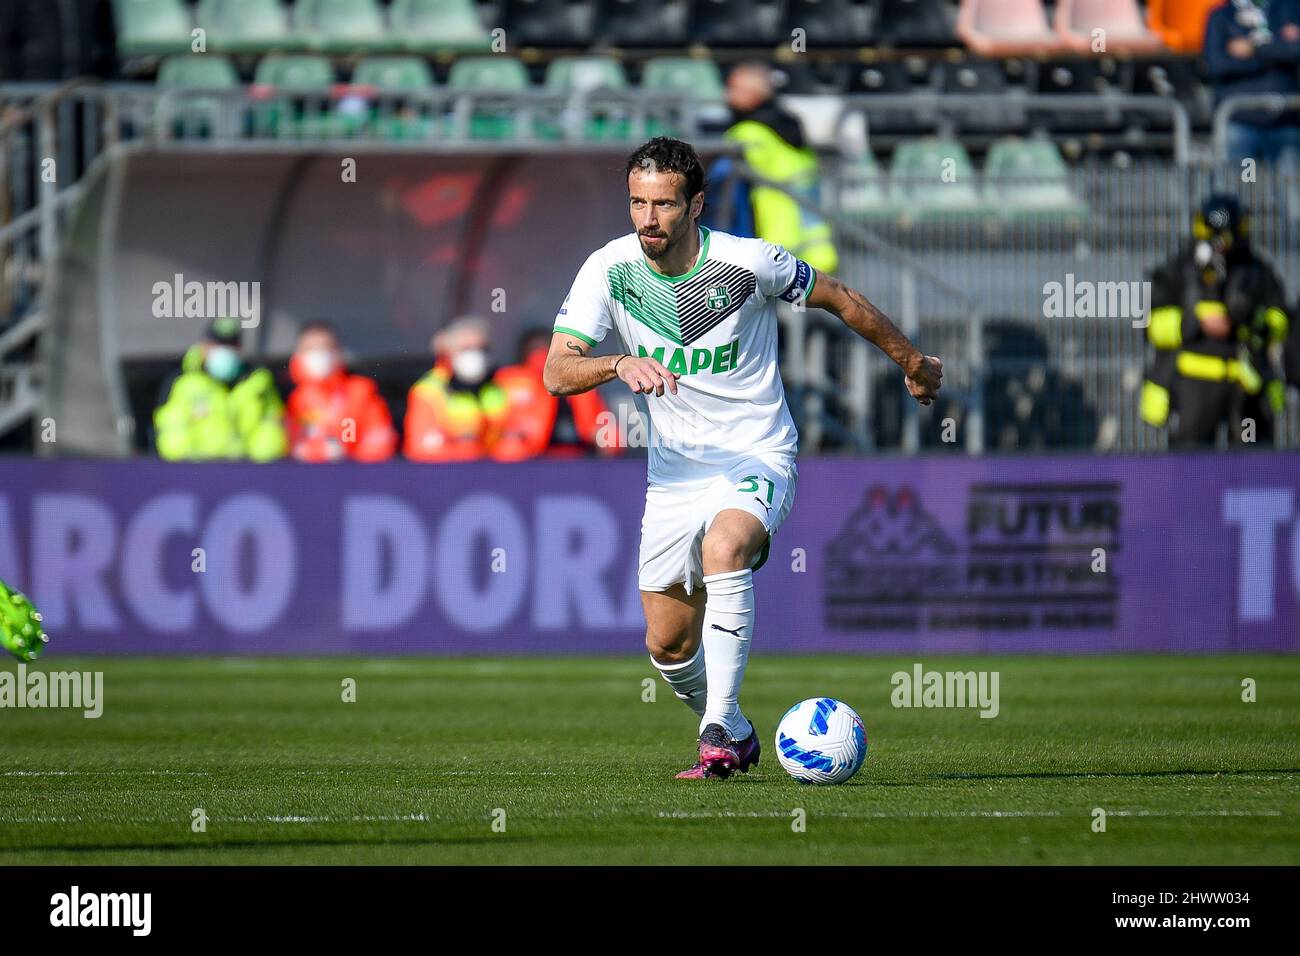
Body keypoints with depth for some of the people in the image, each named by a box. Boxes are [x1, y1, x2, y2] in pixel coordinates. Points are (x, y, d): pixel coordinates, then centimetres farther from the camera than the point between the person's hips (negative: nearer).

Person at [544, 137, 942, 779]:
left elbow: (838, 298, 3)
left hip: (758, 461, -4)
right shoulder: (609, 270, -9)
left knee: (723, 549, -35)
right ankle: (735, 735, 35)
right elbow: (556, 373, -17)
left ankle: (718, 739, -33)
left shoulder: (748, 263, -15)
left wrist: (912, 362, 15)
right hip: (673, 475, 4)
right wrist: (620, 366, -38)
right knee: (667, 646, 5)